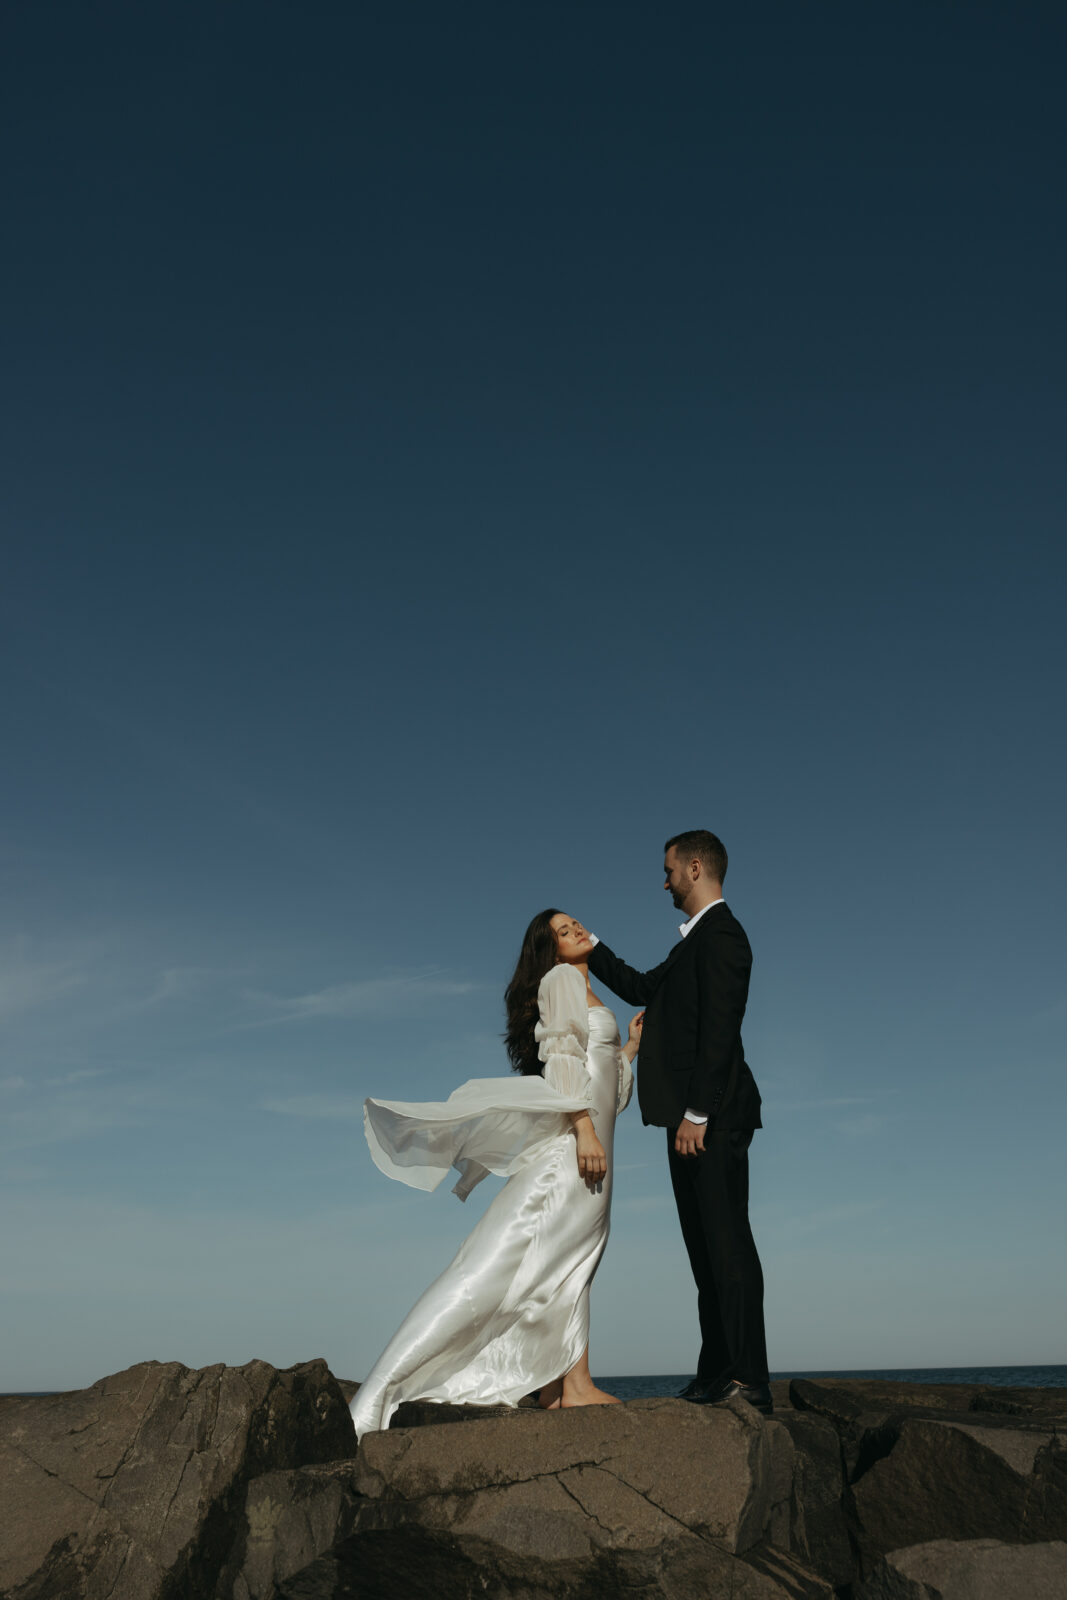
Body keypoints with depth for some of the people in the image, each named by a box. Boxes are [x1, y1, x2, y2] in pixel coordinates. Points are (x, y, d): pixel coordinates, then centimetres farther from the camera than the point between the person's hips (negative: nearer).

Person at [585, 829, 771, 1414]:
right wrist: (589, 947, 32)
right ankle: (717, 1374, 19)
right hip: (693, 1121, 10)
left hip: (713, 1118, -10)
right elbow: (643, 989, 31)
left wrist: (696, 1114, -22)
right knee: (706, 1248, 12)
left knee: (727, 1244, -8)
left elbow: (718, 1030, -19)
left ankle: (749, 1380, -4)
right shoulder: (697, 939, 20)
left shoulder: (720, 933, -11)